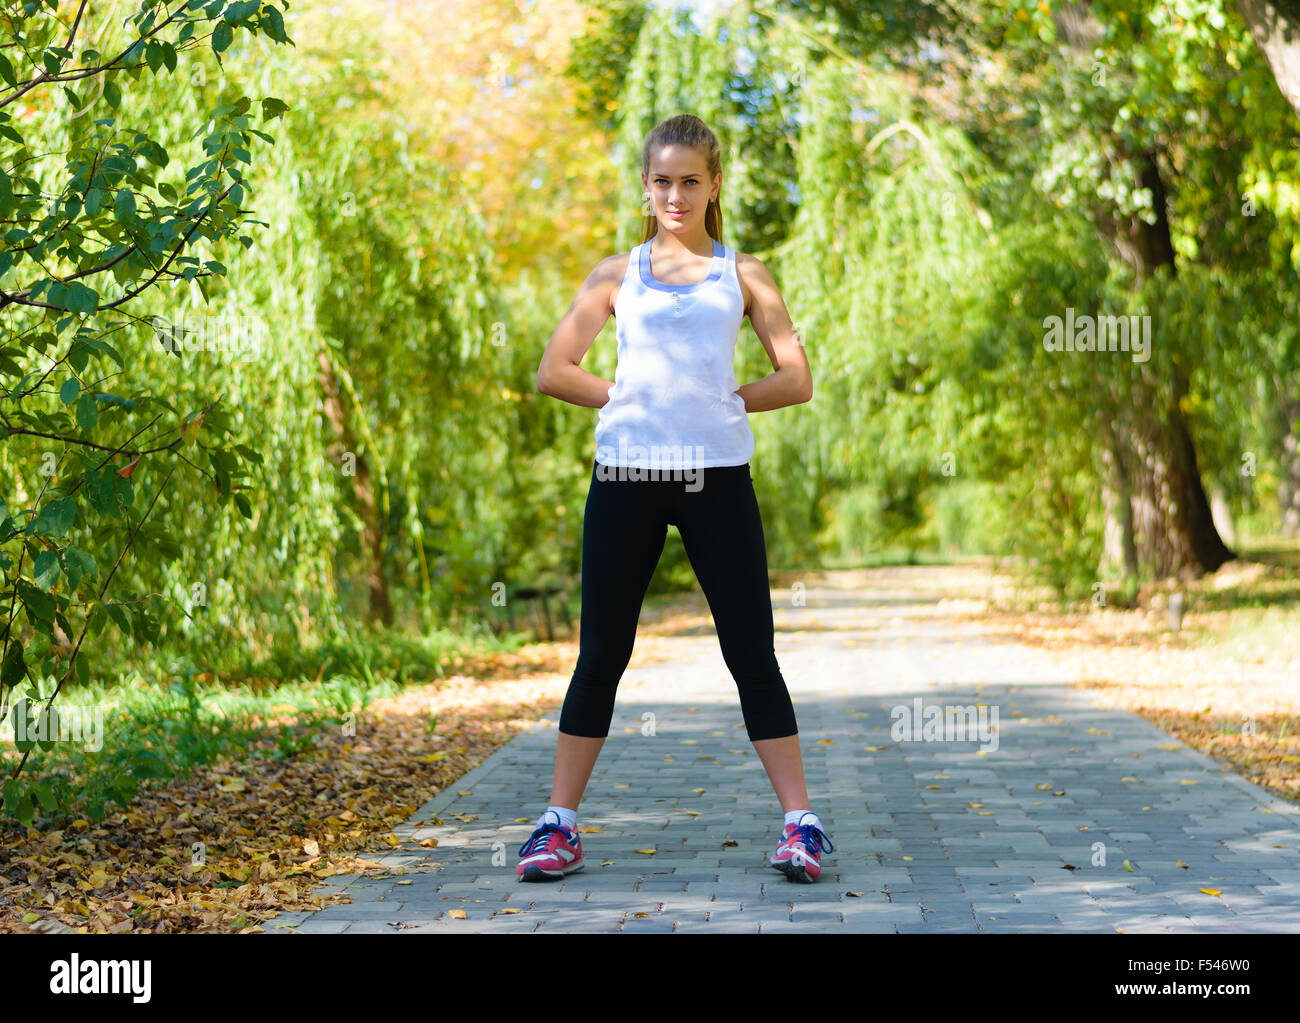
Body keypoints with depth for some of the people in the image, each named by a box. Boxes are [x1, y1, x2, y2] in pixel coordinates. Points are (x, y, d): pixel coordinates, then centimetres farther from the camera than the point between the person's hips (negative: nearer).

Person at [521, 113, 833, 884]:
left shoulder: (741, 274, 11)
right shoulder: (618, 274, 12)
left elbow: (797, 380, 5)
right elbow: (554, 372, 8)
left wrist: (719, 403, -1)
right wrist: (630, 400, 1)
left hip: (717, 478, -1)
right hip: (626, 476, 1)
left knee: (752, 652, -1)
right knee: (603, 652, 5)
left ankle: (801, 822, 3)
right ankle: (560, 824, 12)